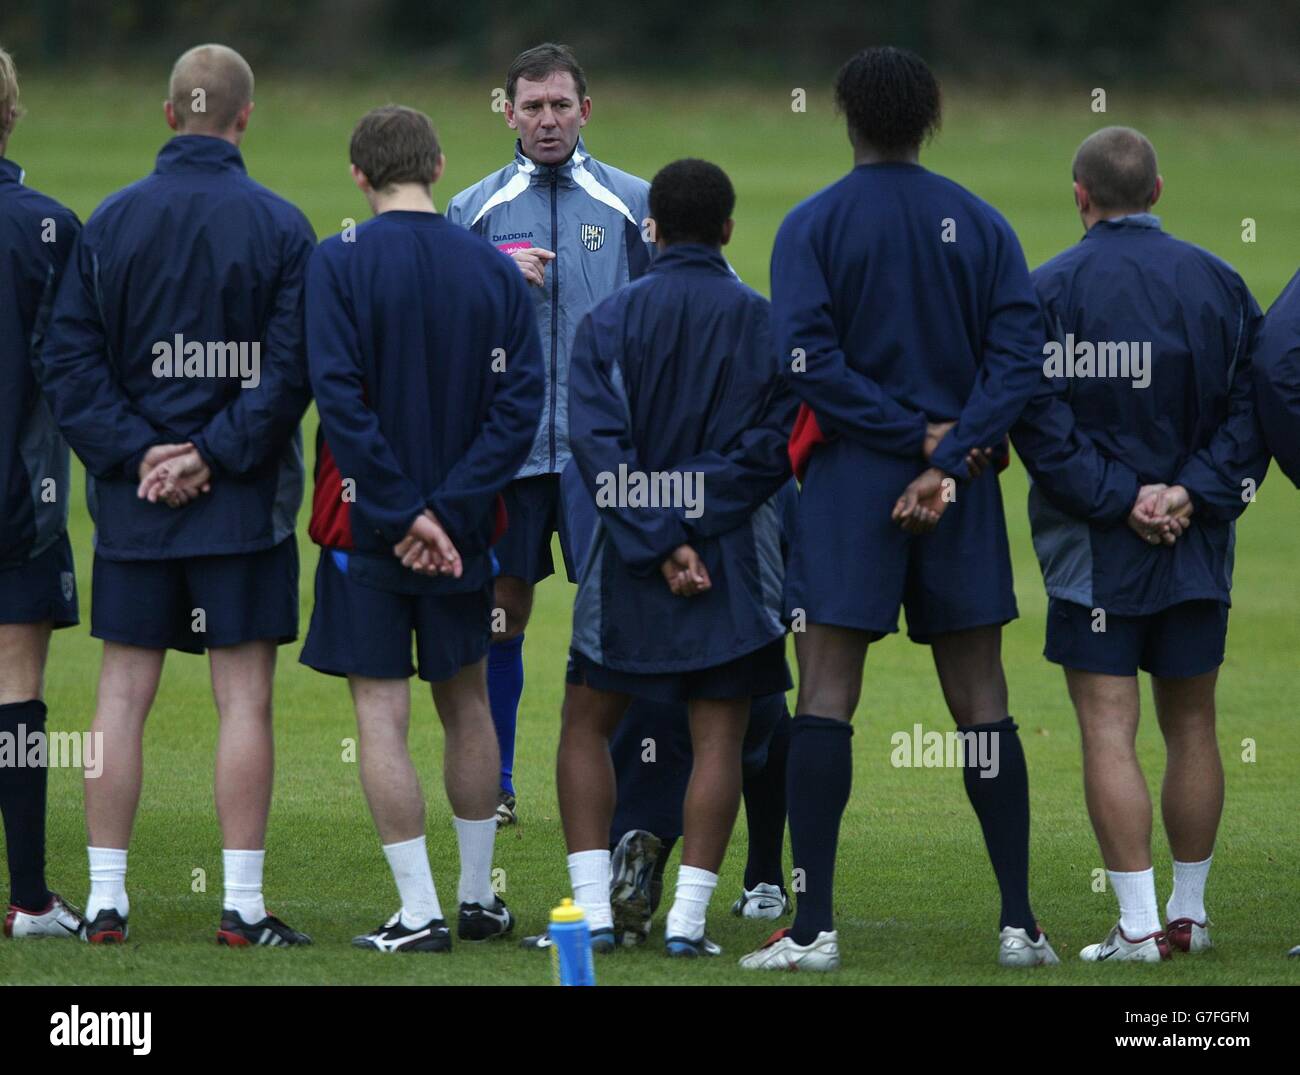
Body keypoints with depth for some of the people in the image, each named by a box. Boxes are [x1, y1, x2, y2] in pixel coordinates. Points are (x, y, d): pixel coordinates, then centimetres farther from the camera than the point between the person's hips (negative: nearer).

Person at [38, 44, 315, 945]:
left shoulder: (111, 221, 2)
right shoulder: (279, 227, -4)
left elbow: (68, 358, -2)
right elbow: (291, 369, -11)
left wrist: (136, 451, -5)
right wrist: (214, 456, -8)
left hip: (131, 501, 2)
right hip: (244, 504, -2)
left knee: (124, 694, 7)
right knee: (245, 698, 1)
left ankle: (106, 900, 7)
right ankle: (243, 904, -1)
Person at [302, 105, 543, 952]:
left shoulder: (339, 265, -9)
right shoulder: (494, 270, 1)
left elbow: (341, 397, -16)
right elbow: (520, 400, -6)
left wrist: (404, 511, -14)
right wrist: (449, 510, -9)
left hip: (368, 528, -4)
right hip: (464, 529, 4)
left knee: (382, 713, -1)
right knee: (467, 704, 17)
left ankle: (420, 912, -4)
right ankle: (479, 898, 23)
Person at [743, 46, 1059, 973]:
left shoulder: (814, 226, -2)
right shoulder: (980, 224, 6)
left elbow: (808, 358, -13)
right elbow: (1020, 351, -5)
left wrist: (917, 437, -10)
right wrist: (947, 455, -12)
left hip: (851, 478, -3)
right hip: (960, 489, 3)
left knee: (826, 697, -3)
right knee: (982, 703, 6)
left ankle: (813, 928, -8)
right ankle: (1020, 923, 4)